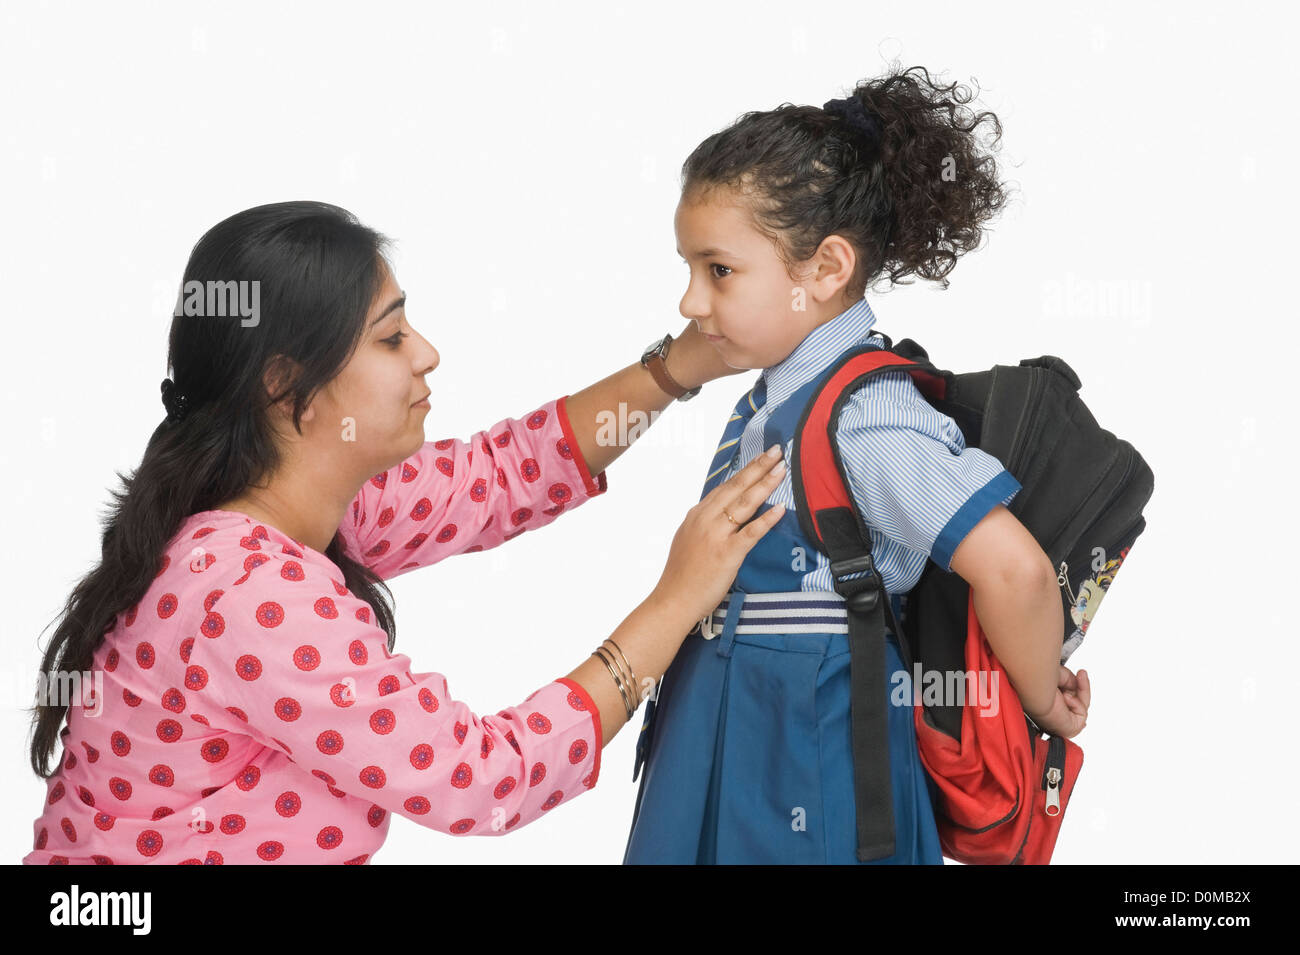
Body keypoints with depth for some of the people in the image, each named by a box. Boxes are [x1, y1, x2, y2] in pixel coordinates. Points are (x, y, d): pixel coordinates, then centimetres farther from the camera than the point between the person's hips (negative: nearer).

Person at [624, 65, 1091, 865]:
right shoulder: (777, 392, 5)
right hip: (727, 734, 8)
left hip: (814, 754, -8)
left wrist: (1041, 702, -18)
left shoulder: (865, 416, -23)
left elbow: (1012, 566, -30)